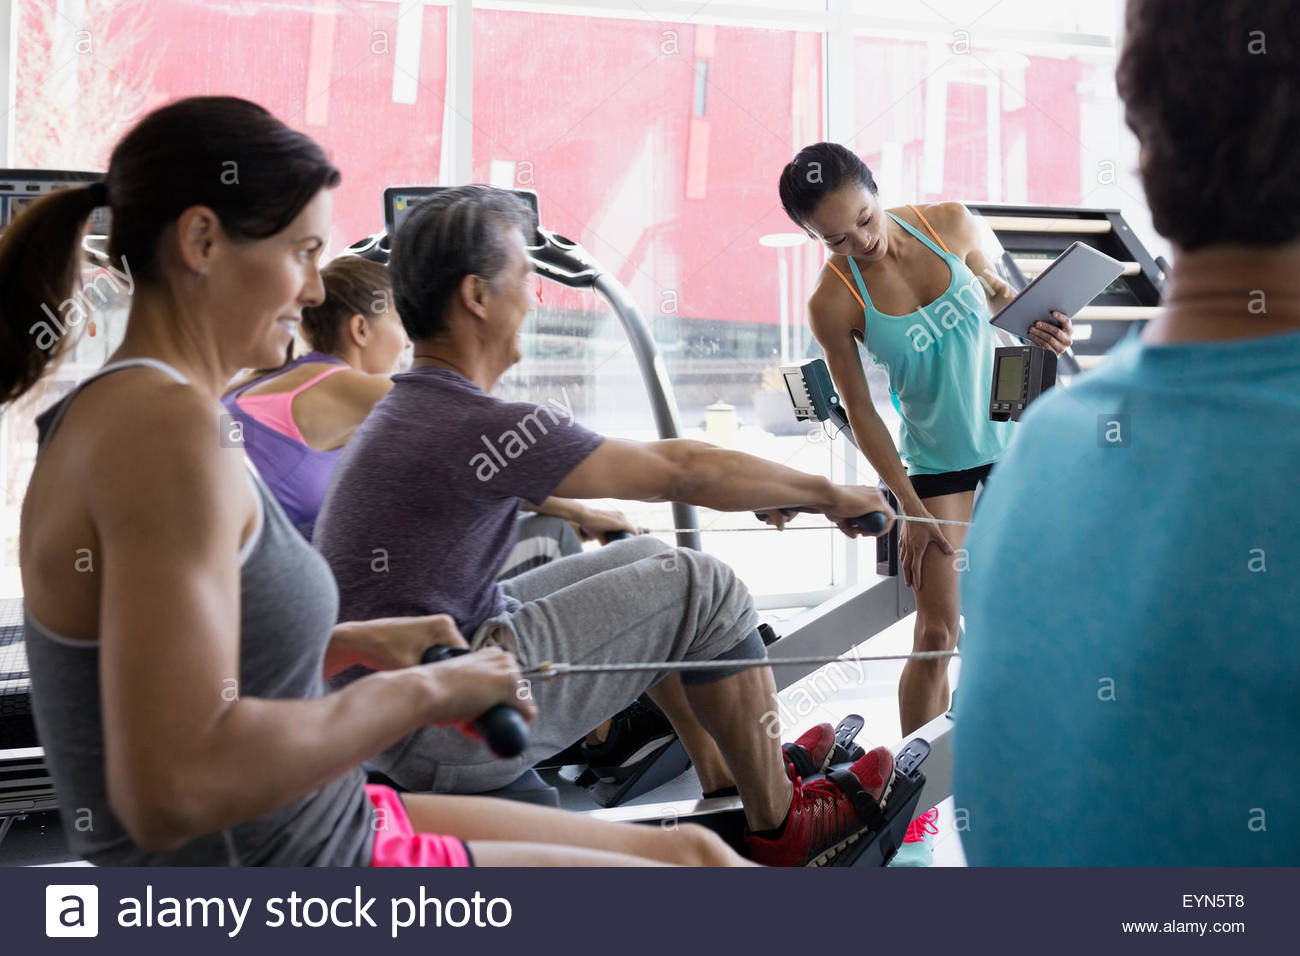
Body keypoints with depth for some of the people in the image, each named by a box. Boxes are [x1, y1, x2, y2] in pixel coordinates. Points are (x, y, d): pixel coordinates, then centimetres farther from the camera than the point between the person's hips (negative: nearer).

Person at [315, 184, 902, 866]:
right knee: (701, 587, -7)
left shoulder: (404, 409, 9)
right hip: (439, 737, -10)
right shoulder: (475, 426, -22)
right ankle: (780, 828, 8)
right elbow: (677, 470, -15)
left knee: (644, 558, 17)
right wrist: (829, 494, -3)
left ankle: (725, 782, 25)